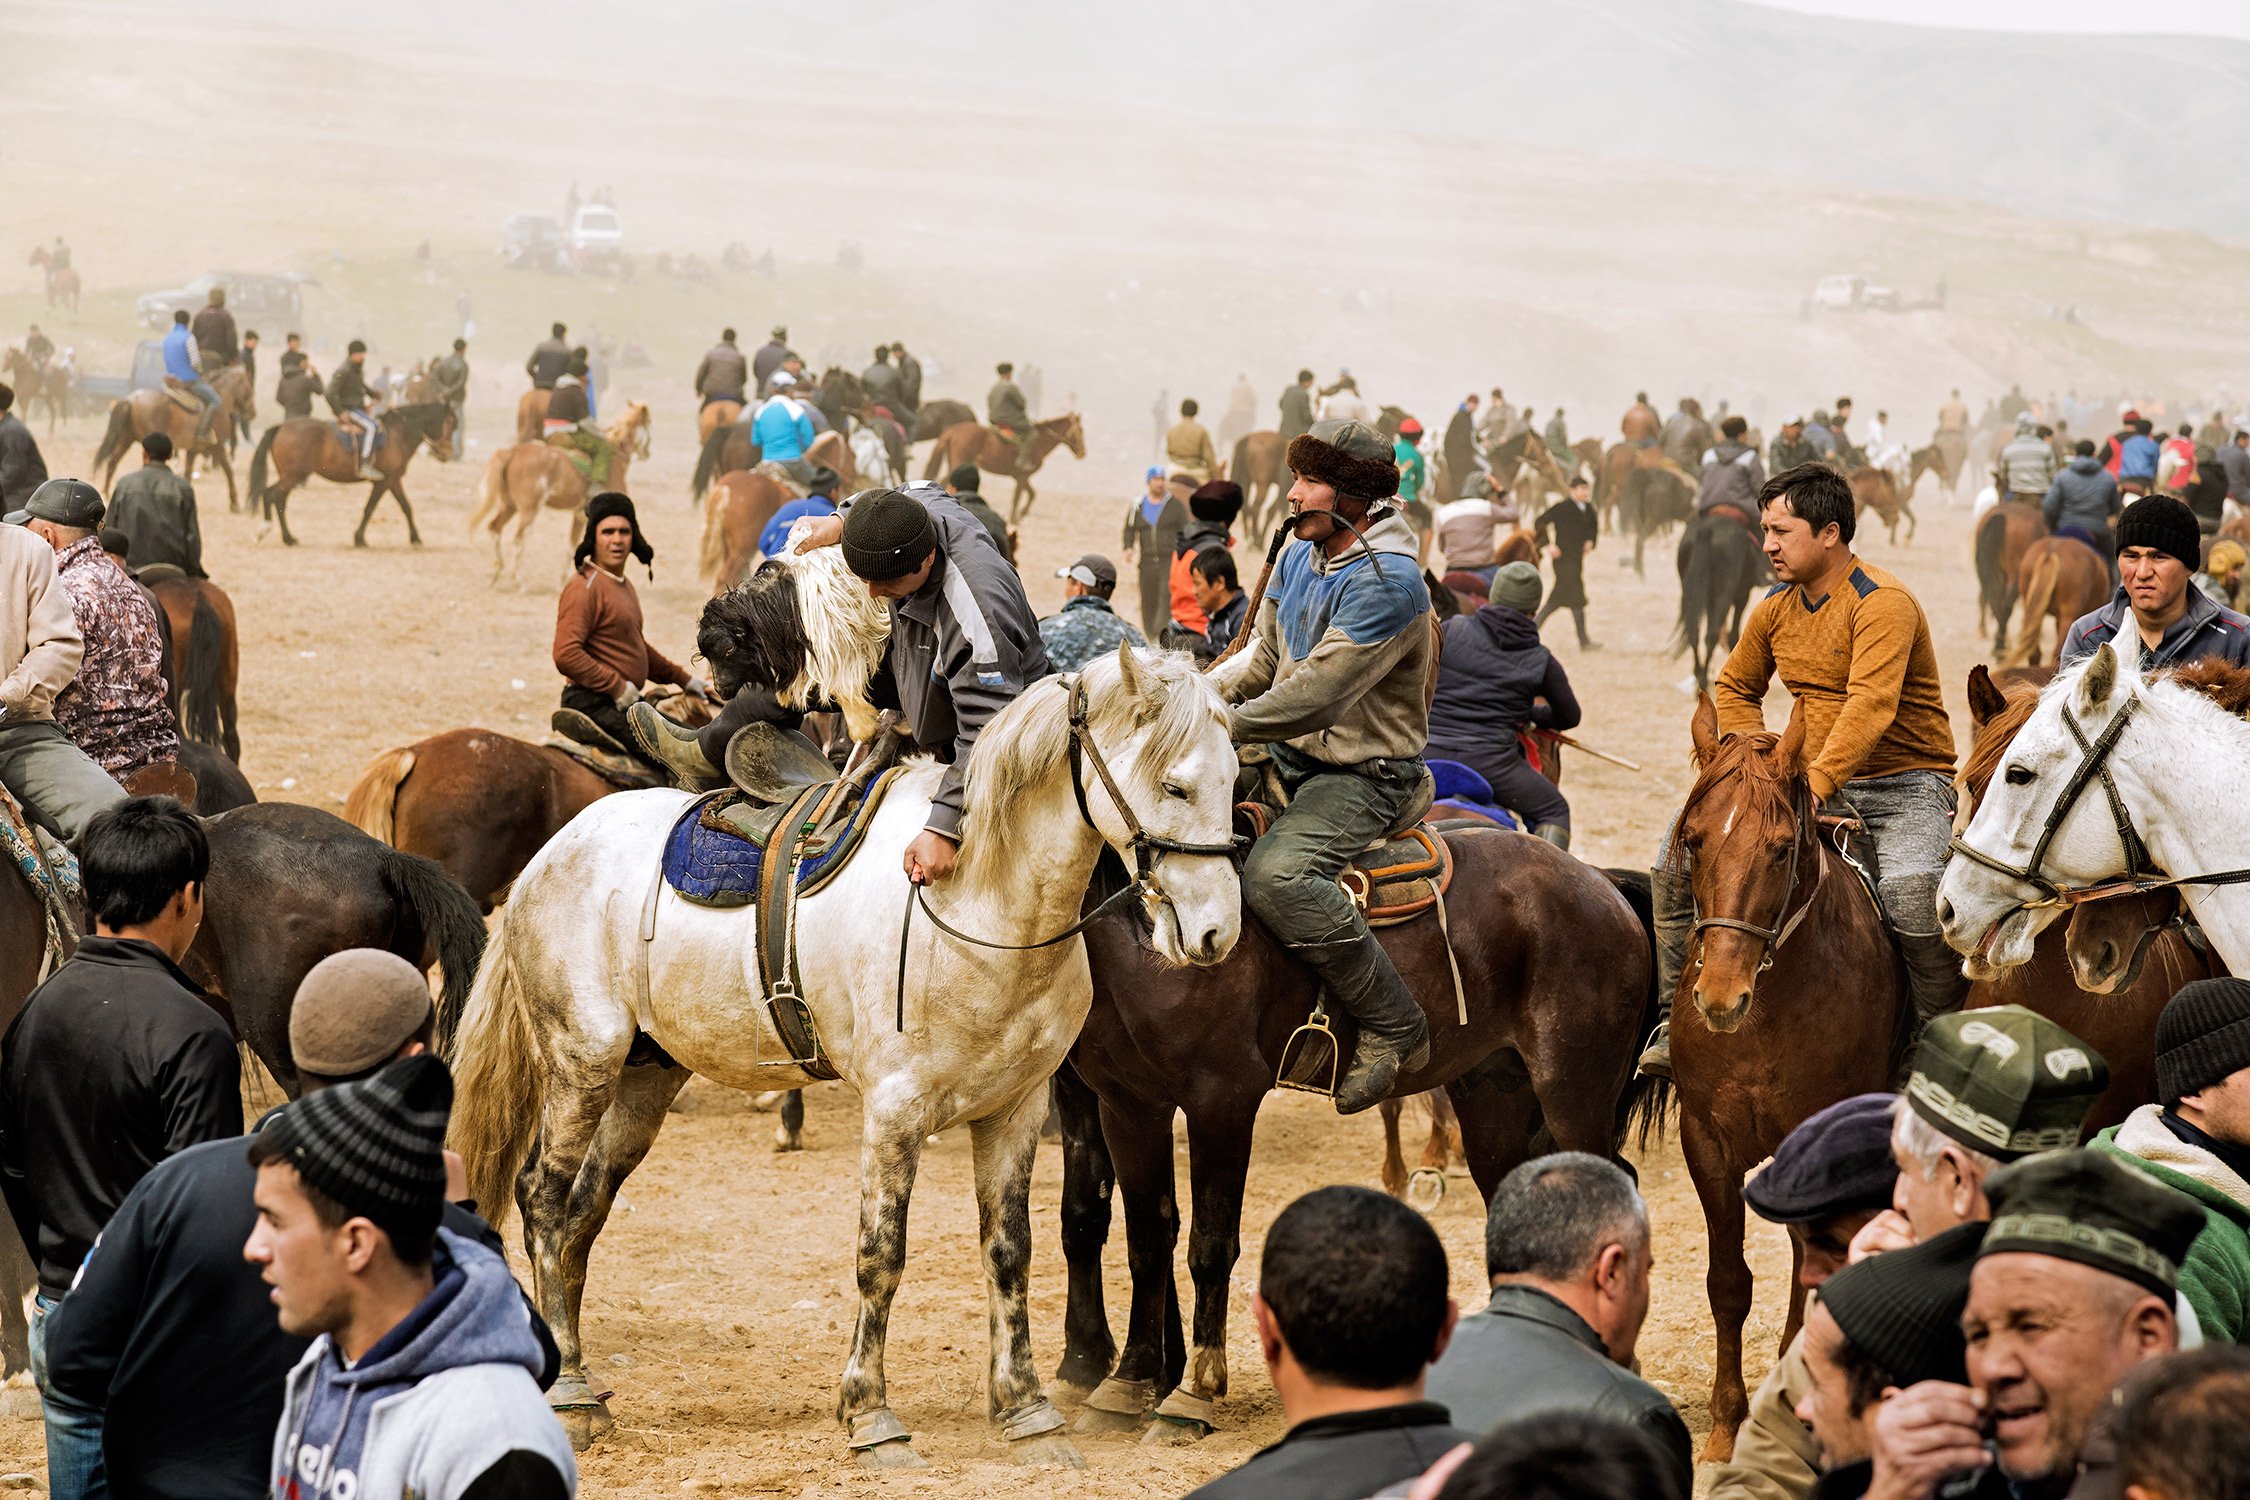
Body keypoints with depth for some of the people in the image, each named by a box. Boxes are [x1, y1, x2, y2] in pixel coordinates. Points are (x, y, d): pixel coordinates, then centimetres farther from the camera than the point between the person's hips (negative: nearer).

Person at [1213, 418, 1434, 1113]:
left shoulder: (1388, 583, -22)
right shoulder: (1299, 558, 8)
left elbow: (1316, 693, -26)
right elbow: (1261, 659, 14)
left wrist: (1224, 726, -23)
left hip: (1365, 777, -10)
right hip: (1292, 762, 10)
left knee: (1273, 875, -33)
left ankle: (1393, 1027, -24)